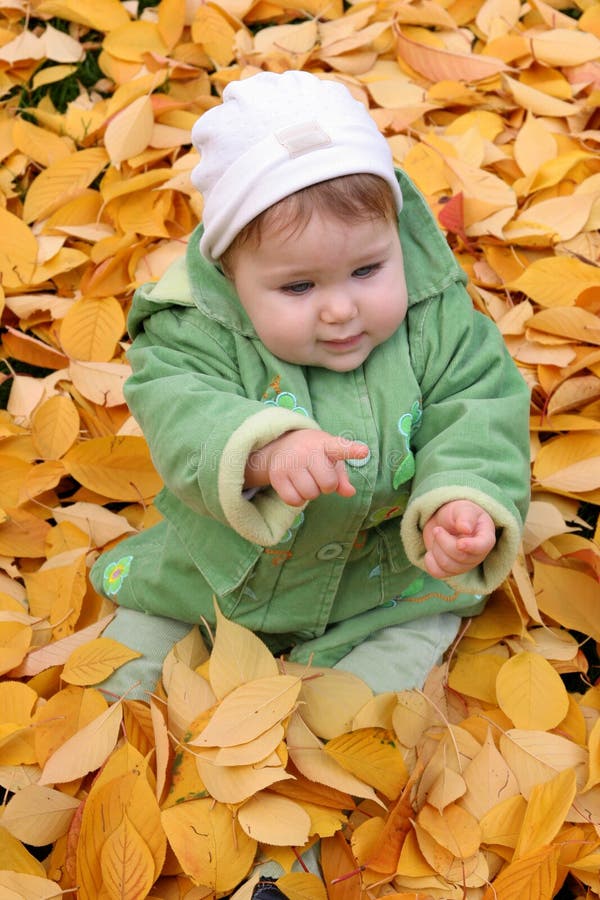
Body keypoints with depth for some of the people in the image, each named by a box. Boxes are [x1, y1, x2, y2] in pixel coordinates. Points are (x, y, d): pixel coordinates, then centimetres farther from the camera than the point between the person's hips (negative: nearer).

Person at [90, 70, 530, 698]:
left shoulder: (438, 324, -20)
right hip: (219, 576, 0)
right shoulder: (197, 334, -23)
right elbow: (178, 410, -36)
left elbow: (478, 418, -23)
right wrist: (262, 450, -57)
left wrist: (464, 504, -45)